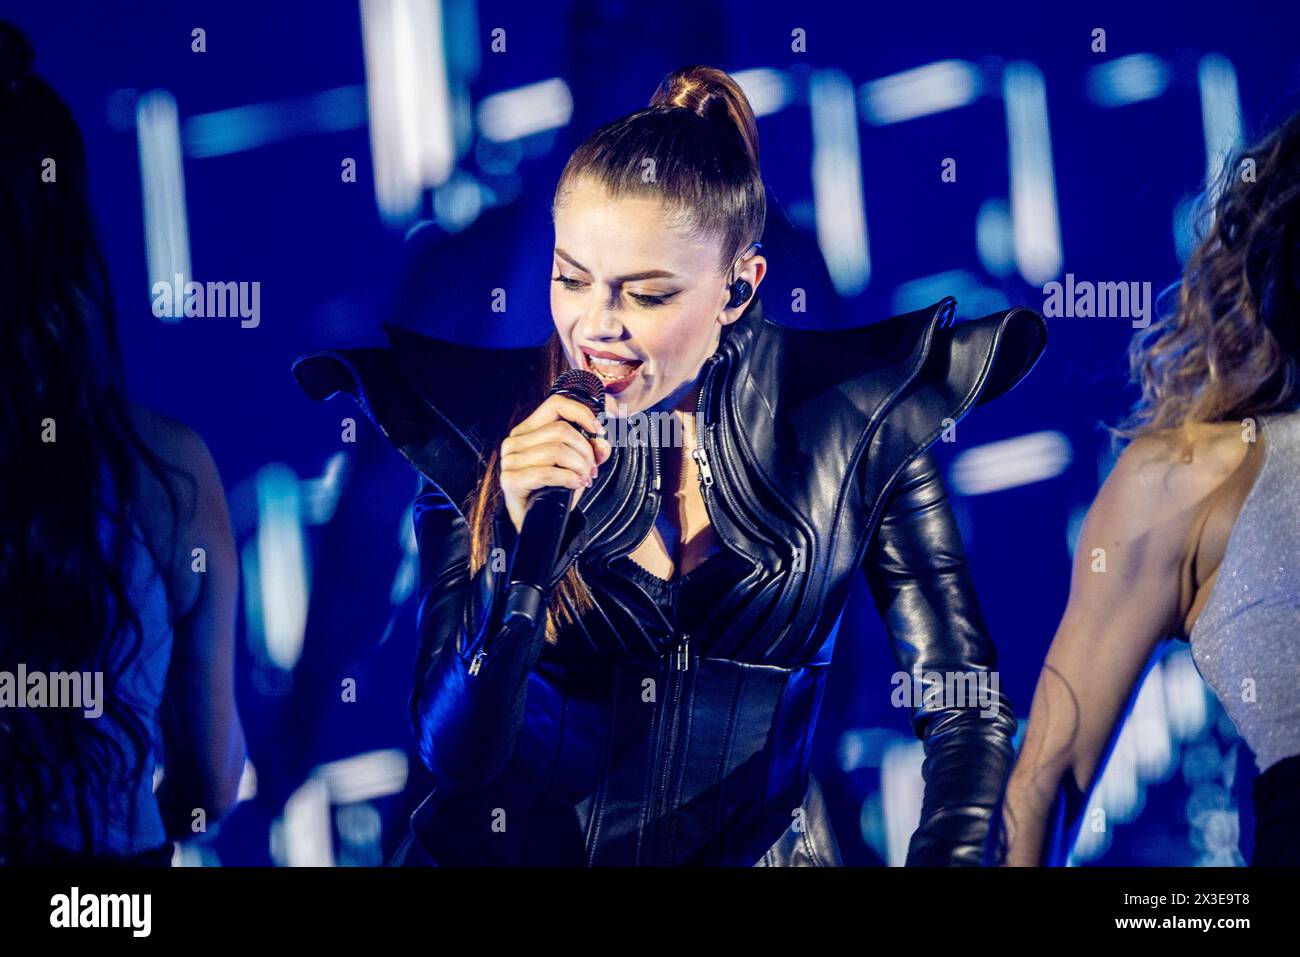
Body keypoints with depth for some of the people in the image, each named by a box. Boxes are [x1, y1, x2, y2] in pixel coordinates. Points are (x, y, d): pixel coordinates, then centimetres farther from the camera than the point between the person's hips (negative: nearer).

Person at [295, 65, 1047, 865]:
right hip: (520, 849, 0)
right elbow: (456, 752, -5)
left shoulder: (852, 419, -4)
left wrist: (946, 856, -21)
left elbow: (967, 715, -4)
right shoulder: (474, 422, -4)